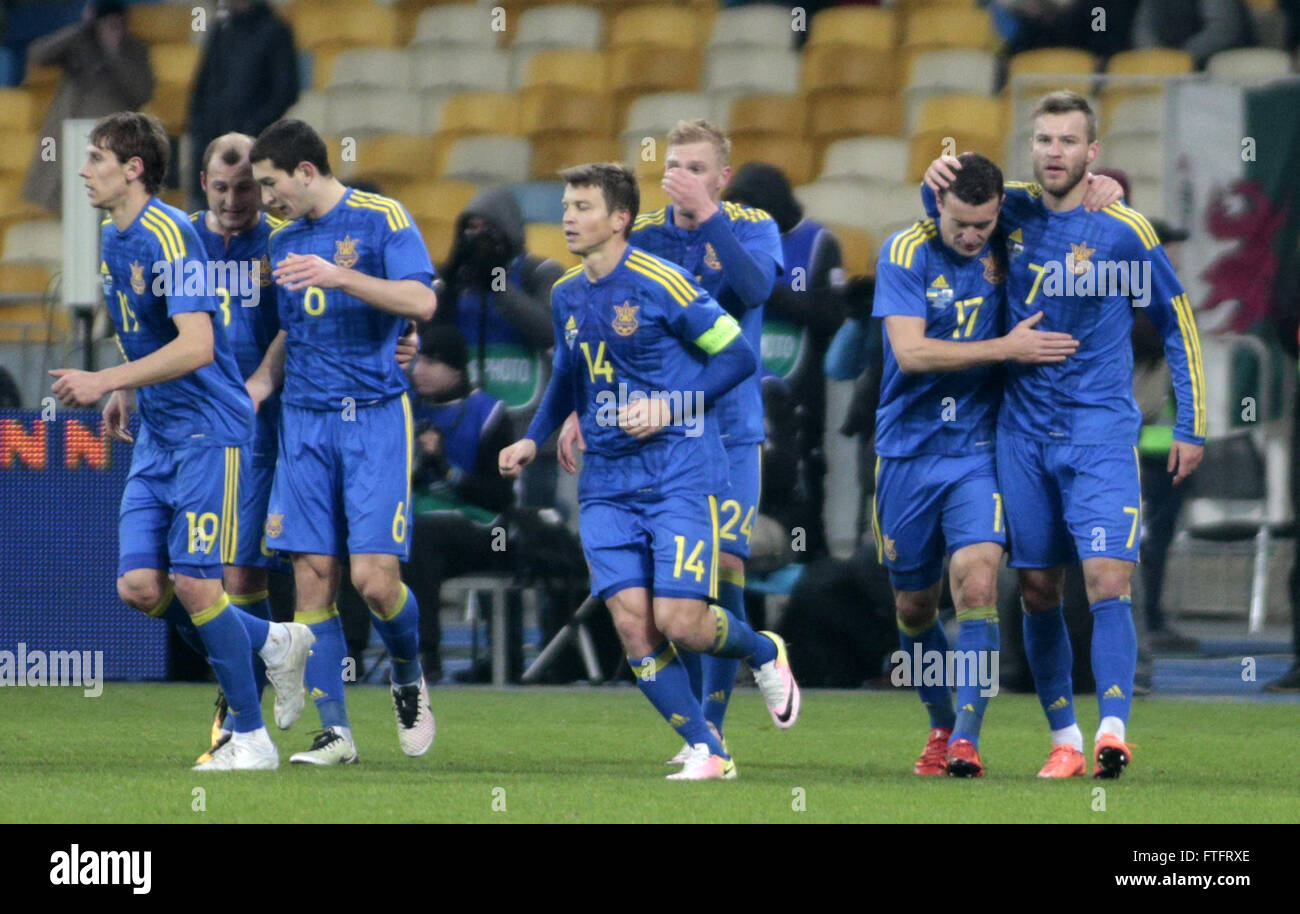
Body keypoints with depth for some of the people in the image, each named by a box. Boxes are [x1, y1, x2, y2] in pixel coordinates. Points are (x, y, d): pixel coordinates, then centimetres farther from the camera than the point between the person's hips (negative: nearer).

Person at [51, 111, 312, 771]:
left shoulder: (169, 236, -18)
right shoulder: (112, 239, 11)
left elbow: (196, 346, -27)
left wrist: (106, 382, -28)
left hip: (208, 428, -9)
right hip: (156, 433, 9)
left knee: (194, 585, -11)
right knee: (139, 587, -1)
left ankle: (251, 739, 1)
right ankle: (273, 641, 20)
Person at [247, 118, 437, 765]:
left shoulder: (381, 219, -5)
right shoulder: (284, 242, 14)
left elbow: (421, 301, -16)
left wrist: (340, 275, -25)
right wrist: (258, 384, 7)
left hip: (375, 417, -5)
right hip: (305, 421, 5)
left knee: (374, 579, -11)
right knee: (313, 578, -2)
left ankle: (409, 679, 19)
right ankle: (334, 733, 3)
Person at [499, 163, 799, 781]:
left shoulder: (660, 284, -11)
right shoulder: (566, 296, 9)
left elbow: (738, 357, -8)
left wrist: (670, 409, -16)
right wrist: (534, 439, 14)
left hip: (680, 473, -6)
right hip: (606, 481, 6)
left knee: (680, 621, -14)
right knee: (631, 621, -8)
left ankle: (764, 654, 20)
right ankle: (707, 752, 1)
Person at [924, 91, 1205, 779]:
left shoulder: (1124, 230, -5)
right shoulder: (1013, 213, 4)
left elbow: (1176, 324, 5)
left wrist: (1190, 426, 3)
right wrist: (939, 178, -4)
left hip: (1101, 431, -4)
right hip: (1023, 432, 4)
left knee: (1107, 581, -16)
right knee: (1038, 591, 4)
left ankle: (1113, 732, -24)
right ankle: (1064, 739, 12)